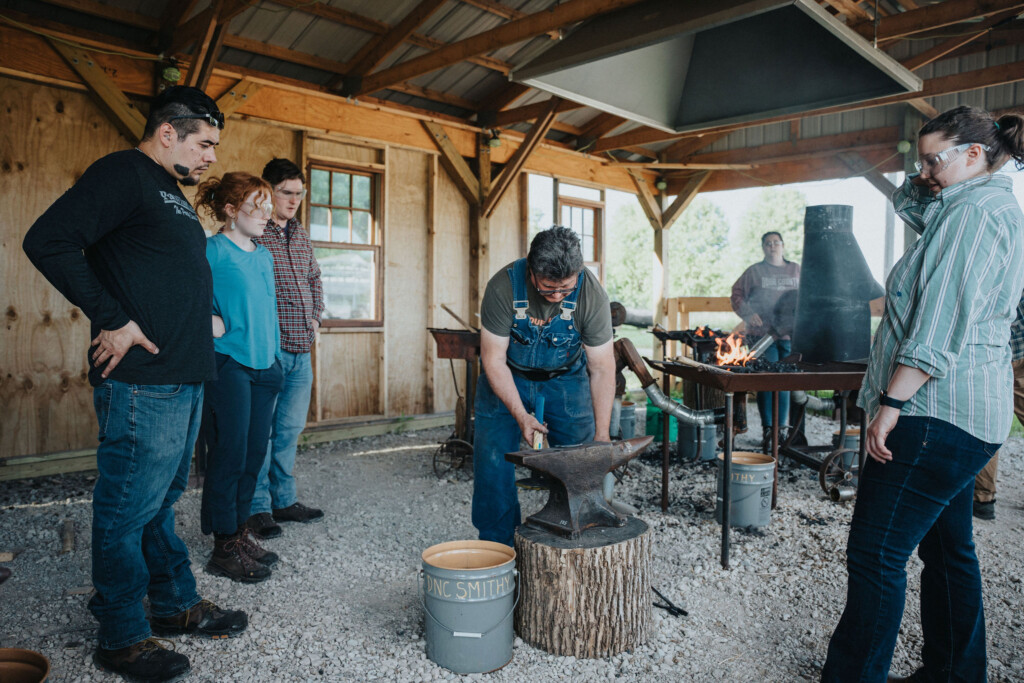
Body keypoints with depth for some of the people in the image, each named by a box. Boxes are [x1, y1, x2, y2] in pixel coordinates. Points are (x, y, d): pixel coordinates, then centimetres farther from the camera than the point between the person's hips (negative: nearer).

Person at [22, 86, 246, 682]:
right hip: (142, 381, -10)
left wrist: (200, 324, 14)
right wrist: (112, 320, -19)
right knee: (128, 509, 2)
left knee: (162, 500, 19)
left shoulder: (171, 192, 20)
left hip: (185, 377, 10)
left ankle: (176, 604, 32)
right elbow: (48, 241, -19)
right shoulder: (124, 173, -8)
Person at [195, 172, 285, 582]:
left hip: (264, 365, 8)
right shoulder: (213, 249, -7)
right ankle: (225, 548, 9)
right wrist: (209, 321, -19)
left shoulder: (264, 256, 16)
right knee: (230, 454, -3)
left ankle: (240, 532, 25)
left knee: (254, 454, 11)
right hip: (229, 364, -8)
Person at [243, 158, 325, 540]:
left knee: (290, 429, 14)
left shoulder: (300, 234, 16)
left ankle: (284, 500, 25)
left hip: (301, 349, 7)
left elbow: (314, 278, 28)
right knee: (261, 431, 1)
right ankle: (258, 507, 13)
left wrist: (315, 318, 16)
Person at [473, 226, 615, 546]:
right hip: (507, 379, 0)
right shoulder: (503, 286, -28)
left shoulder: (592, 293, -24)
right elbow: (494, 358, -20)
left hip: (566, 379, 1)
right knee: (493, 462, -6)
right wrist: (520, 414, -28)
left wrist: (601, 434, -23)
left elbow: (602, 367, -18)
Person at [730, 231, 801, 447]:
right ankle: (768, 430, -2)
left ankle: (782, 427, 14)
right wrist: (748, 314, -11)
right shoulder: (754, 271, 7)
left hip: (790, 334, 3)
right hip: (762, 333, -3)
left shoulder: (796, 270, 15)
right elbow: (737, 295, 5)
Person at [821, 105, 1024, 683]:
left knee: (876, 555, -7)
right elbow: (910, 202, 32)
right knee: (948, 549, 18)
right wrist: (933, 180, 13)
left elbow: (937, 328, -22)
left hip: (937, 414, -11)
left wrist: (891, 403, -22)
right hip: (968, 417, 11)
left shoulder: (972, 212, -13)